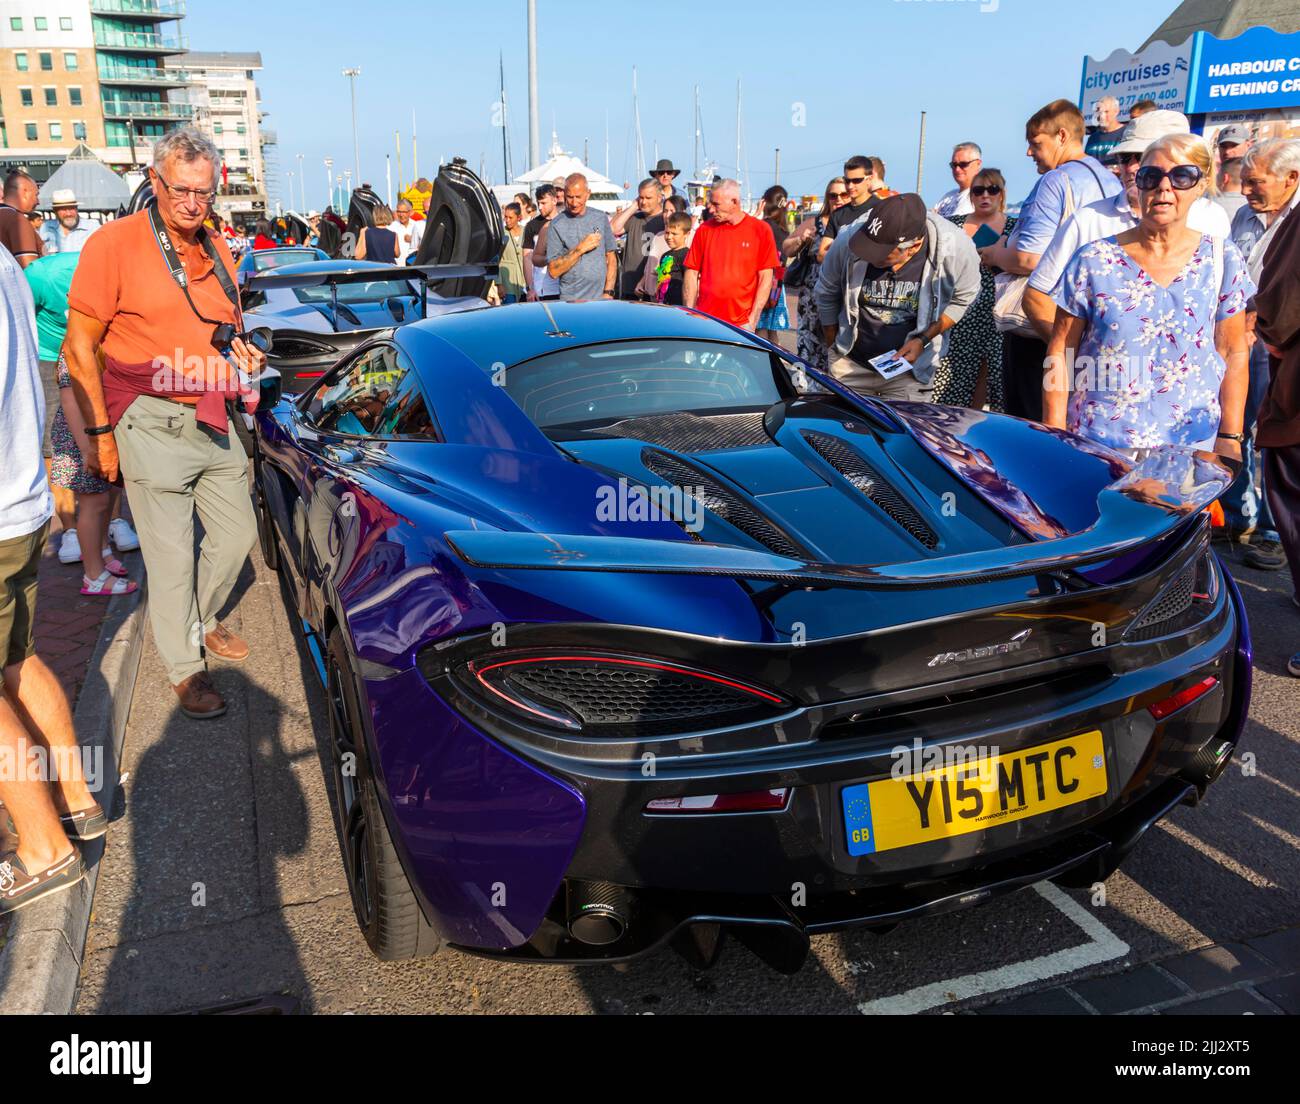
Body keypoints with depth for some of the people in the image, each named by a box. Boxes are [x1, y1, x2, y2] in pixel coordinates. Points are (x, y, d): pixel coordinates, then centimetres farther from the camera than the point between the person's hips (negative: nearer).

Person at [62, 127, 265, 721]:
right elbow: (80, 349, -10)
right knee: (172, 553, 1)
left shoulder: (217, 252, 11)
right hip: (150, 424, -6)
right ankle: (185, 667, 17)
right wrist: (99, 433, -13)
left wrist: (245, 354, 4)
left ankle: (202, 621, 39)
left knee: (237, 533, 15)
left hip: (212, 419, 7)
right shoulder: (115, 243, -10)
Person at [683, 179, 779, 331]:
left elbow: (766, 277, -1)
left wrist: (753, 318, -7)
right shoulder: (705, 229, 6)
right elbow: (691, 273, 7)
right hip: (704, 321, 2)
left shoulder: (760, 230, 0)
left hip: (742, 324, -2)